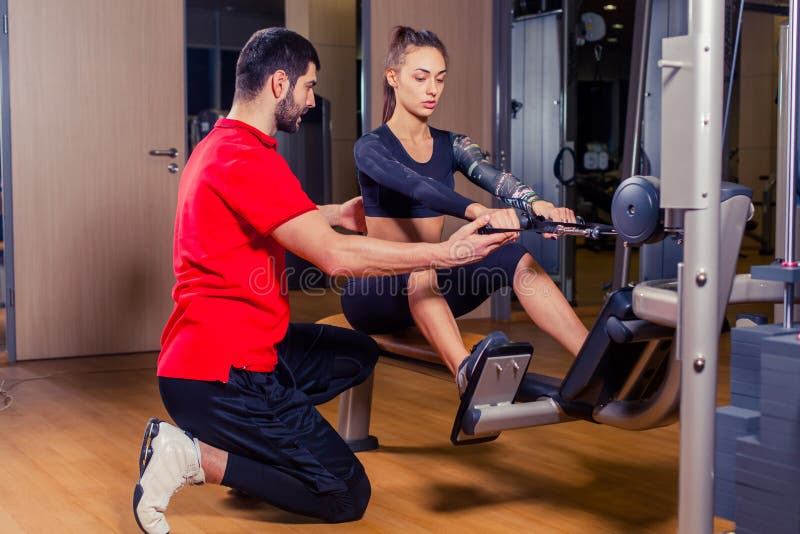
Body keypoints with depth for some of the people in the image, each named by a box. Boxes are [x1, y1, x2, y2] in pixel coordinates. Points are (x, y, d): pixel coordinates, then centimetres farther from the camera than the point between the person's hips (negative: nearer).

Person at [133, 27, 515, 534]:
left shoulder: (219, 146, 13)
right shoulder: (246, 158, -20)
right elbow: (334, 255, -25)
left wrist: (340, 213, 21)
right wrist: (445, 253, -18)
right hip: (220, 374, -10)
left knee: (360, 353, 23)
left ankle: (252, 441, 10)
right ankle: (194, 455, -7)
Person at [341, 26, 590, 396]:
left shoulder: (451, 145, 8)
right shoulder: (372, 148, -9)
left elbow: (493, 178, -14)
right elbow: (417, 187, -31)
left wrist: (536, 203, -37)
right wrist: (478, 211, -49)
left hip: (430, 289, 5)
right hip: (376, 291, -5)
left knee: (516, 259, -20)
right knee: (419, 268, -38)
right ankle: (467, 373, -65)